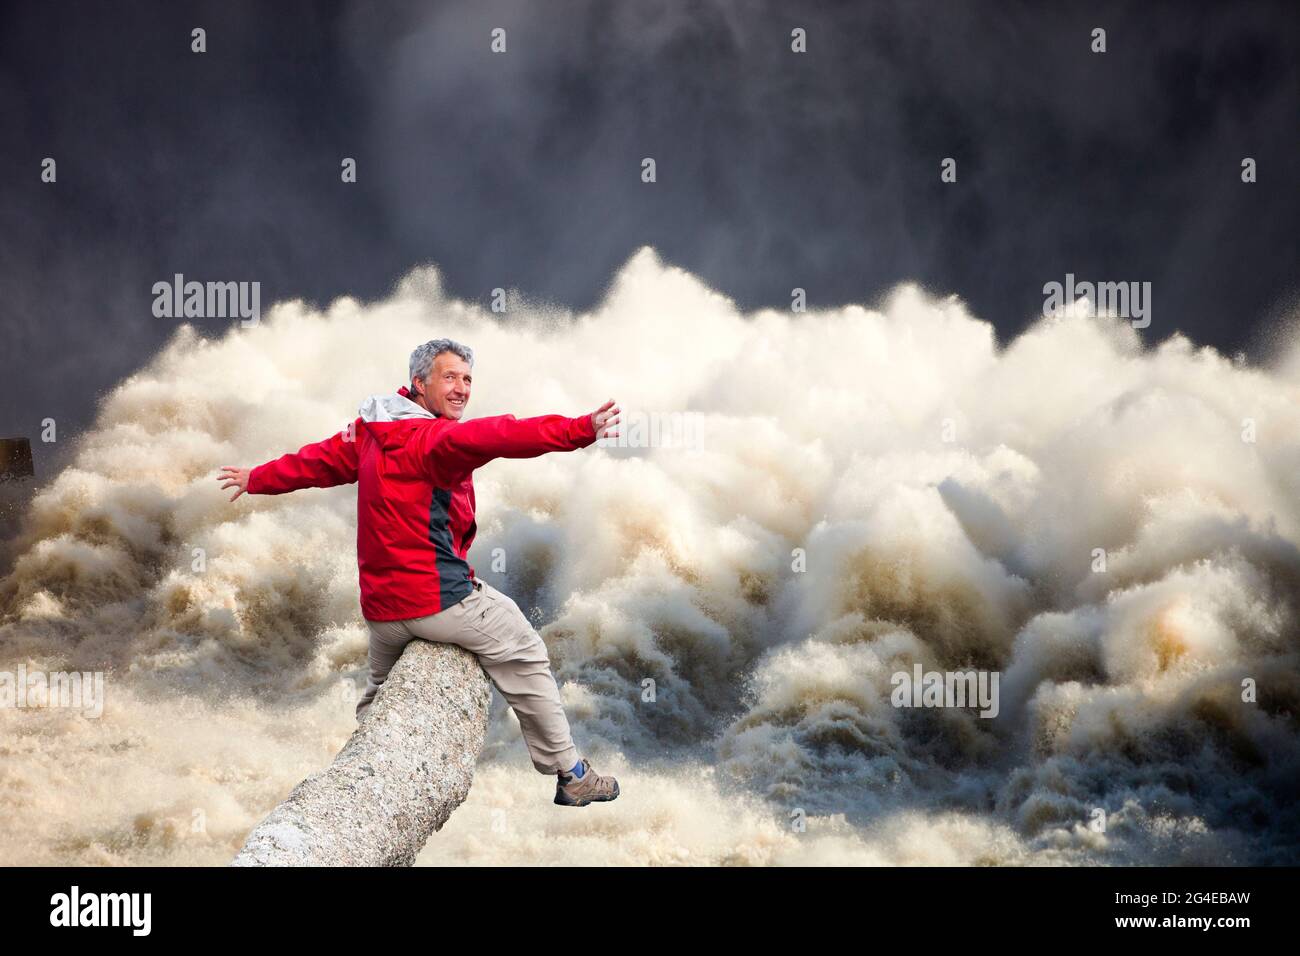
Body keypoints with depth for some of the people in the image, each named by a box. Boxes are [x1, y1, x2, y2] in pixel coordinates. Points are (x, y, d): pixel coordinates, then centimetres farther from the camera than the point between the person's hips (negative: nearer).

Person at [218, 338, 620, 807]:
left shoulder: (370, 433, 9)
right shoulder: (433, 438, -17)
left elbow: (320, 460, 25)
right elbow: (495, 436, -36)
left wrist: (257, 479, 43)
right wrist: (580, 430, -46)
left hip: (381, 605, 8)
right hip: (441, 597, -8)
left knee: (380, 688, 31)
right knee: (525, 658, 5)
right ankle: (570, 776, 9)